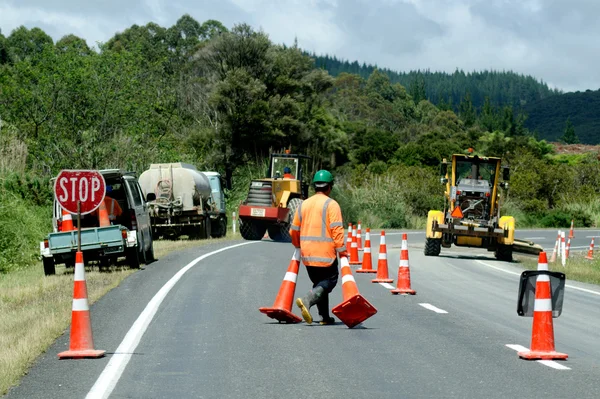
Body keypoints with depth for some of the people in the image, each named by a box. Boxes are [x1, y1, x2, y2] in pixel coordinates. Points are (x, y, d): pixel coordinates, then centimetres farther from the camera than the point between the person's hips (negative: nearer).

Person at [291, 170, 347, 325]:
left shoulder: (303, 205, 10)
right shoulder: (331, 204, -7)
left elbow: (294, 230, 15)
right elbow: (337, 230, -16)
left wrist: (299, 246, 32)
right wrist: (342, 251, -11)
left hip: (307, 254, 6)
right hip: (325, 254, -6)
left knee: (319, 283, 17)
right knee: (330, 280, 3)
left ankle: (325, 316, 15)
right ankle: (307, 300, -21)